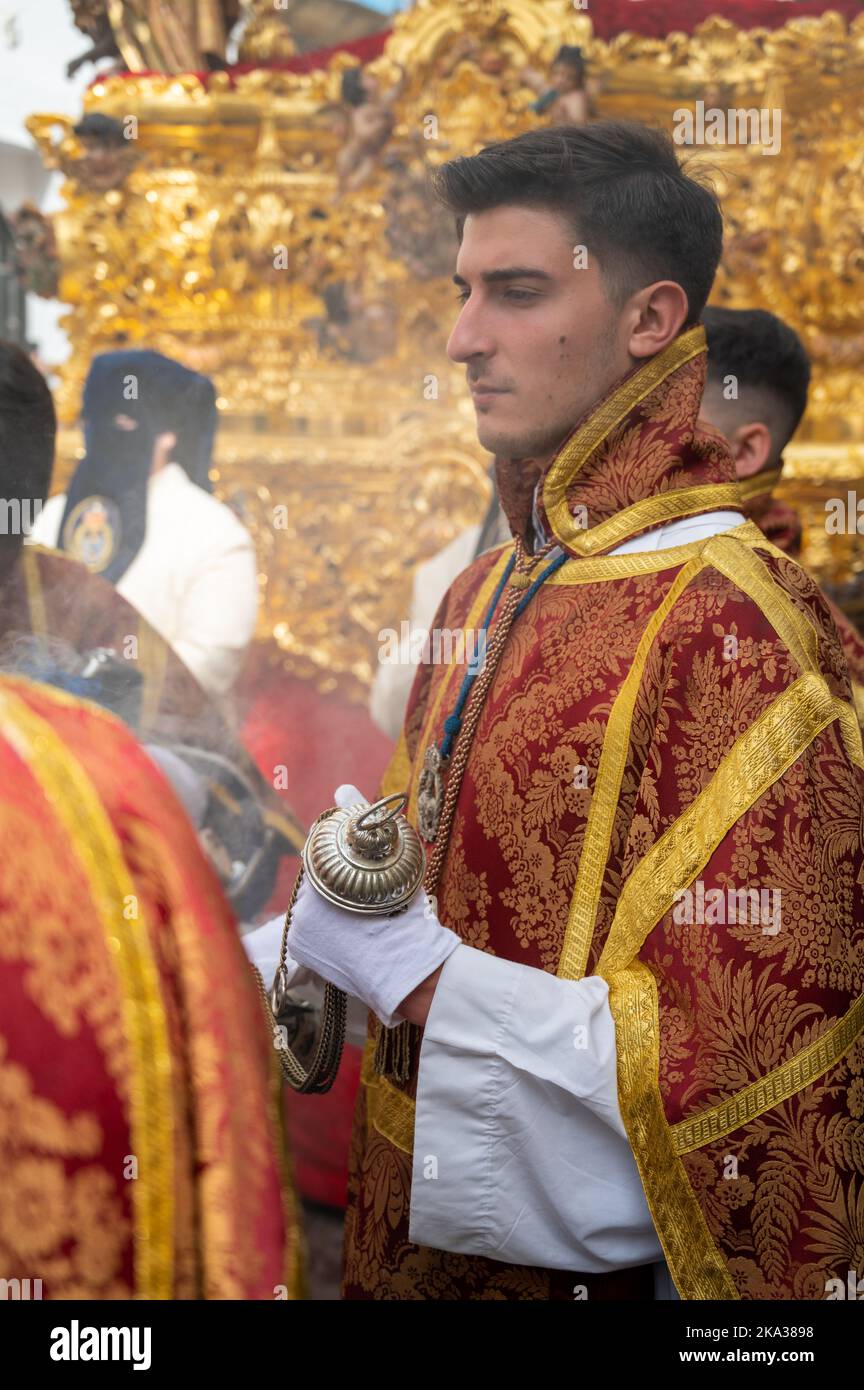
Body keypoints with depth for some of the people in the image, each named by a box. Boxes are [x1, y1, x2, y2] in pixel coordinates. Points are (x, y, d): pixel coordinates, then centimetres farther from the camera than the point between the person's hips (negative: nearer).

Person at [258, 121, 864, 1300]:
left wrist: (411, 969, -22)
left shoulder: (733, 628, -21)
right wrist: (341, 915, -3)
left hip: (592, 1264, -7)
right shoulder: (485, 592, 6)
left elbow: (750, 1058, -26)